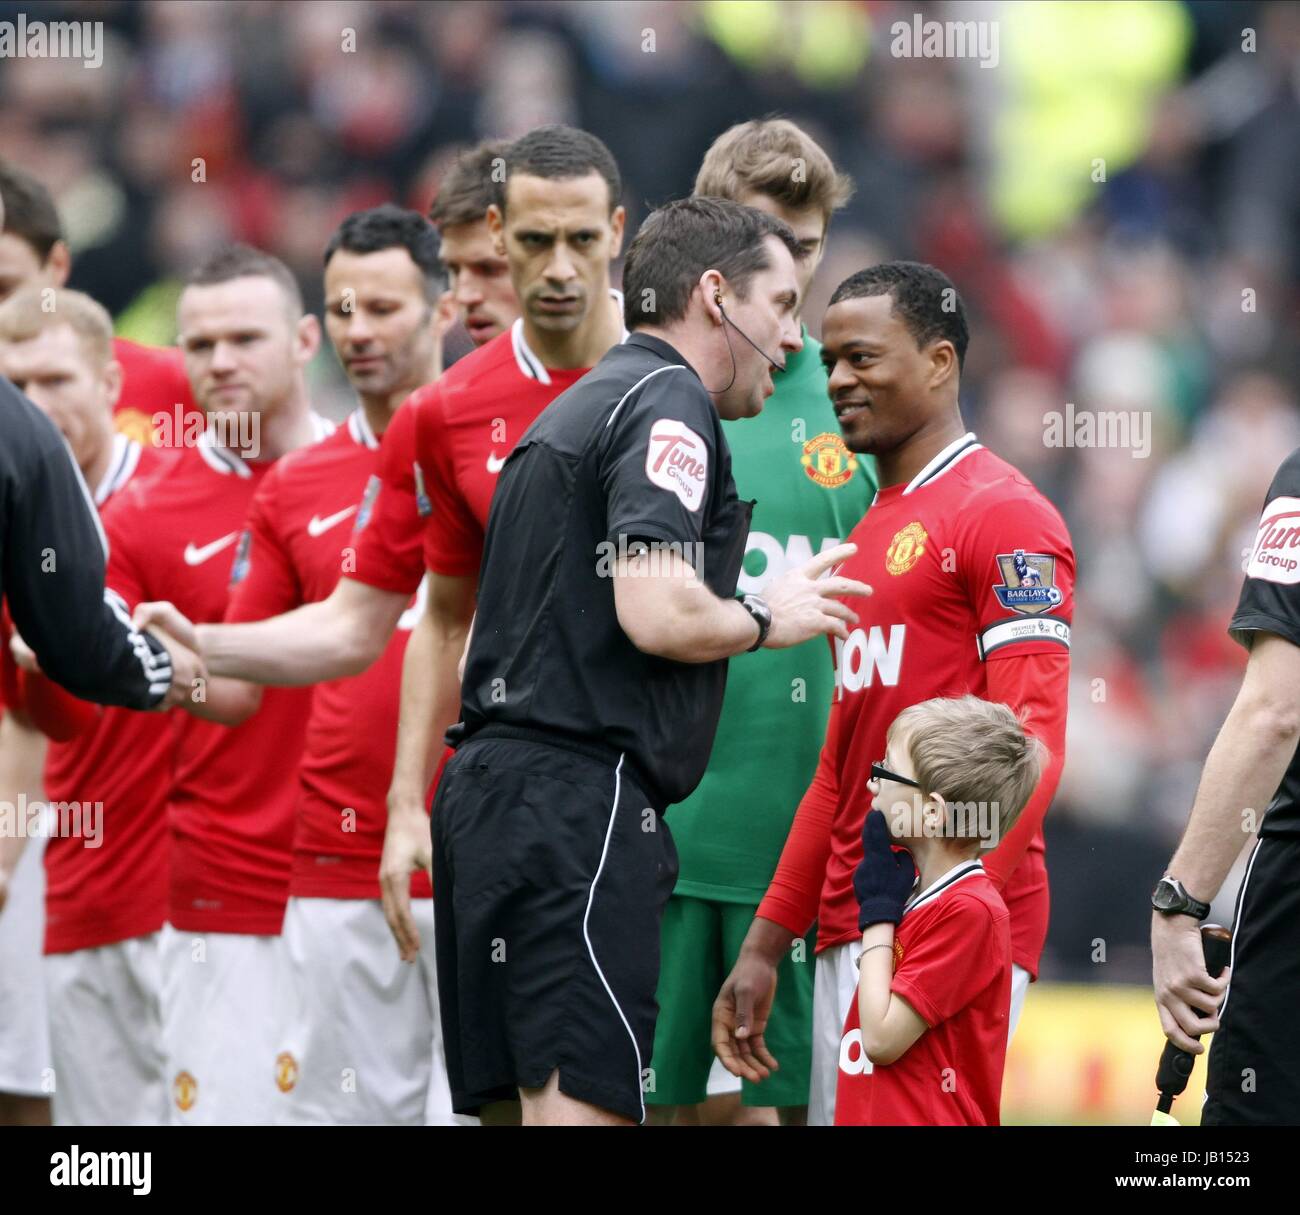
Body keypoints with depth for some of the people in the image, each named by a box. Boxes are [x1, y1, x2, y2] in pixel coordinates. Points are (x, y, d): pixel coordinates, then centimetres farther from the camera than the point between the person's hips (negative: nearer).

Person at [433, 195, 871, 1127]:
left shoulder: (587, 404, 25)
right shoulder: (669, 402, -7)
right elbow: (657, 613, -19)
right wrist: (767, 621, 0)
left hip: (494, 790, 10)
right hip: (580, 800, -10)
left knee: (536, 1102, 9)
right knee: (588, 1100, -14)